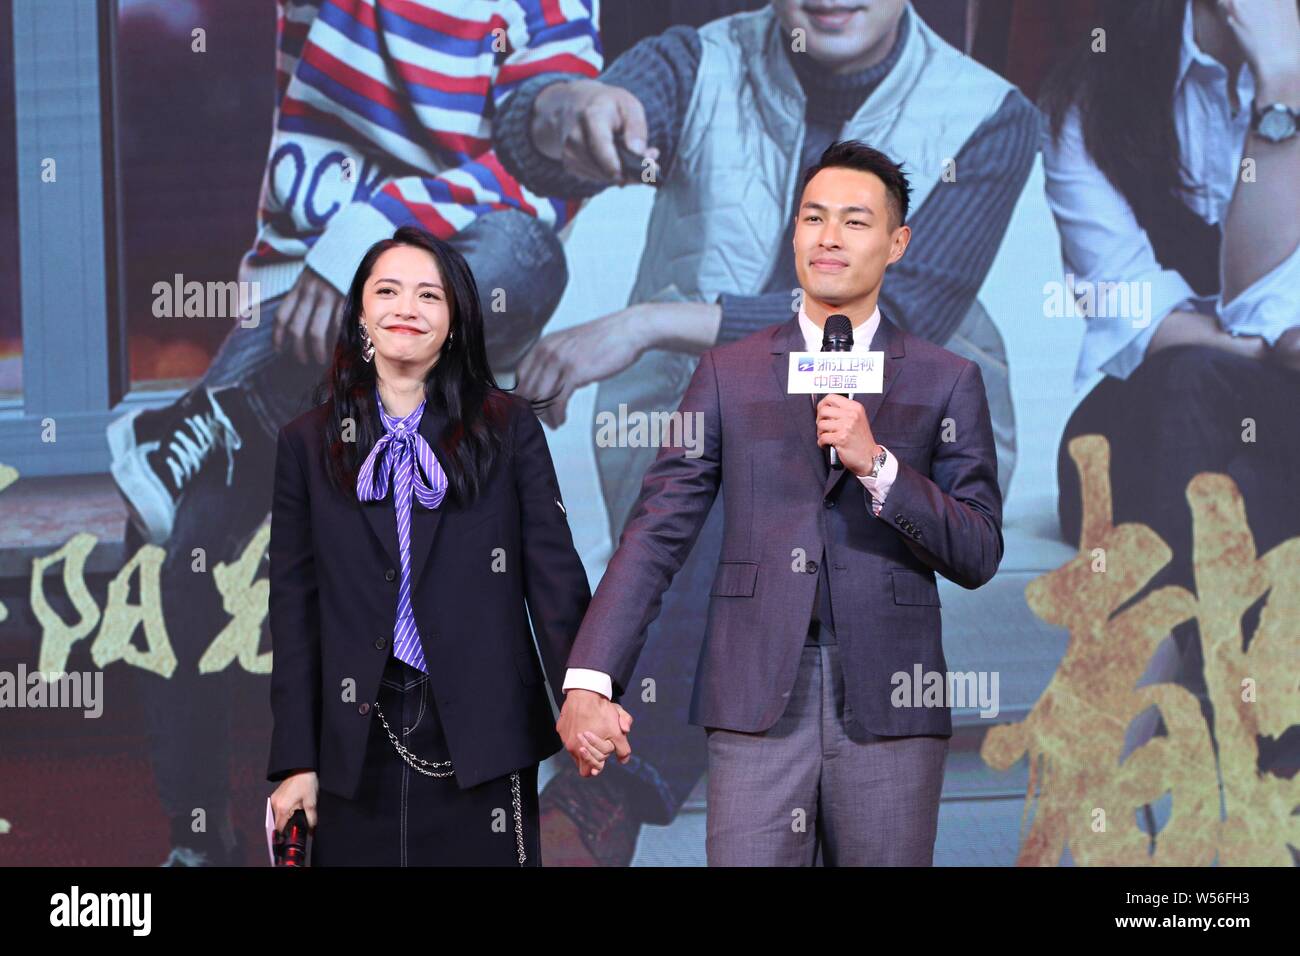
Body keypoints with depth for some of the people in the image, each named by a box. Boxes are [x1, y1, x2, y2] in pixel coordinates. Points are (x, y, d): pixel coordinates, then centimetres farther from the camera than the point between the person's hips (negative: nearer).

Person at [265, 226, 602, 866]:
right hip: (359, 751, 1)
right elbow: (294, 608, 7)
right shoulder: (308, 443, 8)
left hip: (480, 738, -1)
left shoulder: (508, 429, 5)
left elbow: (555, 574, -1)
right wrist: (295, 762, 1)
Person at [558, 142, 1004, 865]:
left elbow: (979, 556, 3)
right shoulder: (729, 373, 10)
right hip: (756, 703, 0)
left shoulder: (947, 382, 8)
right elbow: (657, 532, 4)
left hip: (887, 709, 0)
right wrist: (589, 681, -7)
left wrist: (875, 463, -12)